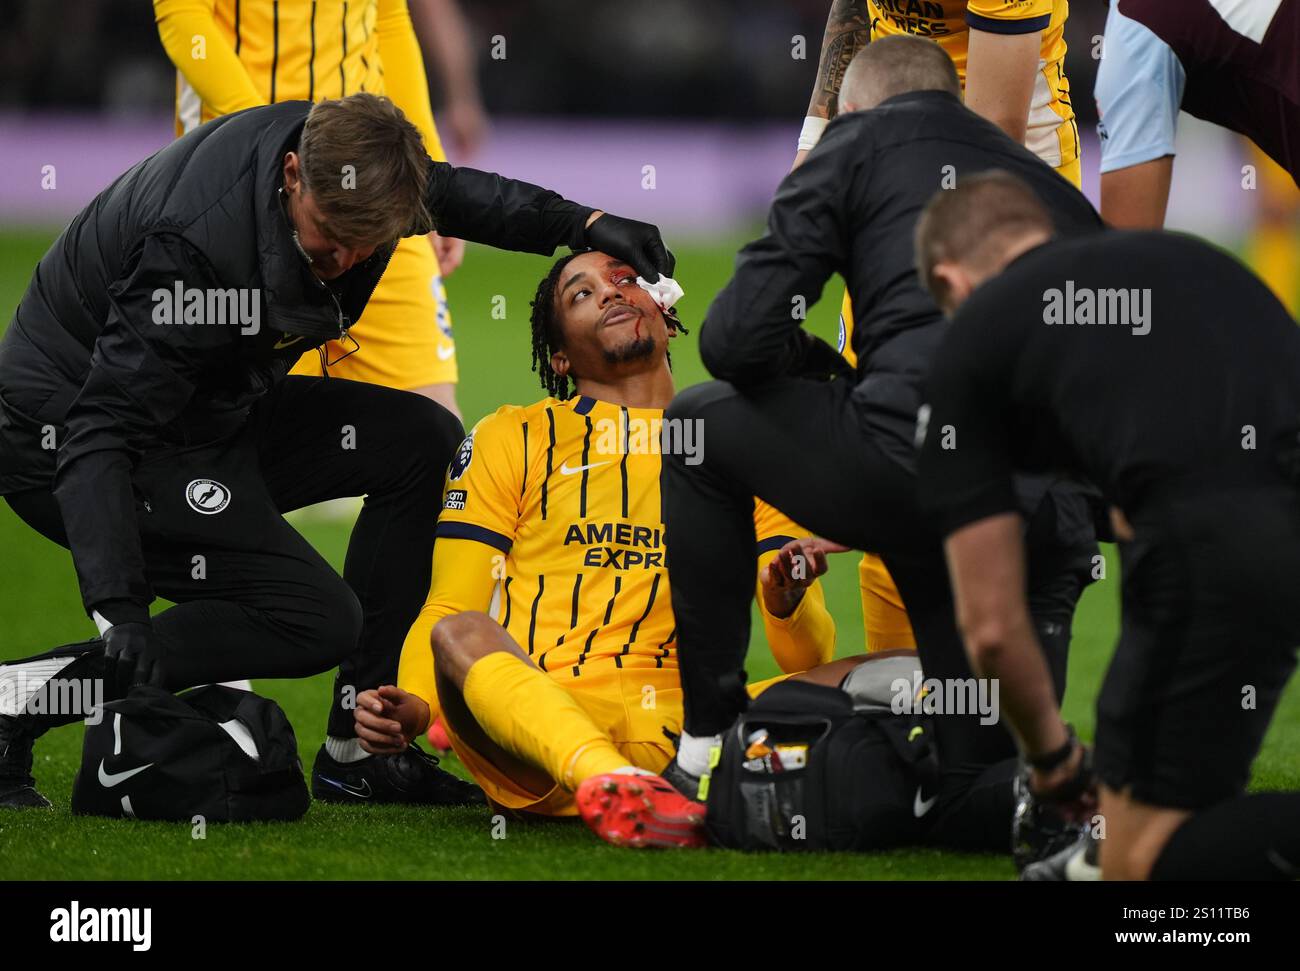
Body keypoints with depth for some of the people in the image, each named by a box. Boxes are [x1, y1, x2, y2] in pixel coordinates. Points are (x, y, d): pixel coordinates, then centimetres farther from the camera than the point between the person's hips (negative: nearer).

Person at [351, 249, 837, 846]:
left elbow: (810, 658, 16)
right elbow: (449, 612, 12)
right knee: (460, 635, -34)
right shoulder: (511, 439, 20)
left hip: (679, 736, 2)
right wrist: (413, 707, -10)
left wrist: (788, 603, -9)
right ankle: (612, 782, -59)